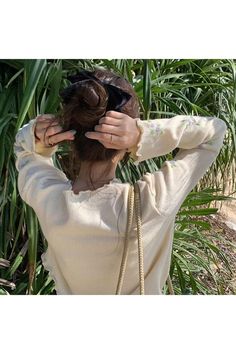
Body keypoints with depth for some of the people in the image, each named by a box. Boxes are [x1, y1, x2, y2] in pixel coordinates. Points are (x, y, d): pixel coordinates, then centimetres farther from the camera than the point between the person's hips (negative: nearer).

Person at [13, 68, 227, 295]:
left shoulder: (45, 195, -30)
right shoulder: (152, 202, -38)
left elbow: (23, 148, -7)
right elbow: (215, 130, -24)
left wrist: (37, 139, -29)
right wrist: (144, 135, -39)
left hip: (70, 291, 2)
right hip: (139, 291, -1)